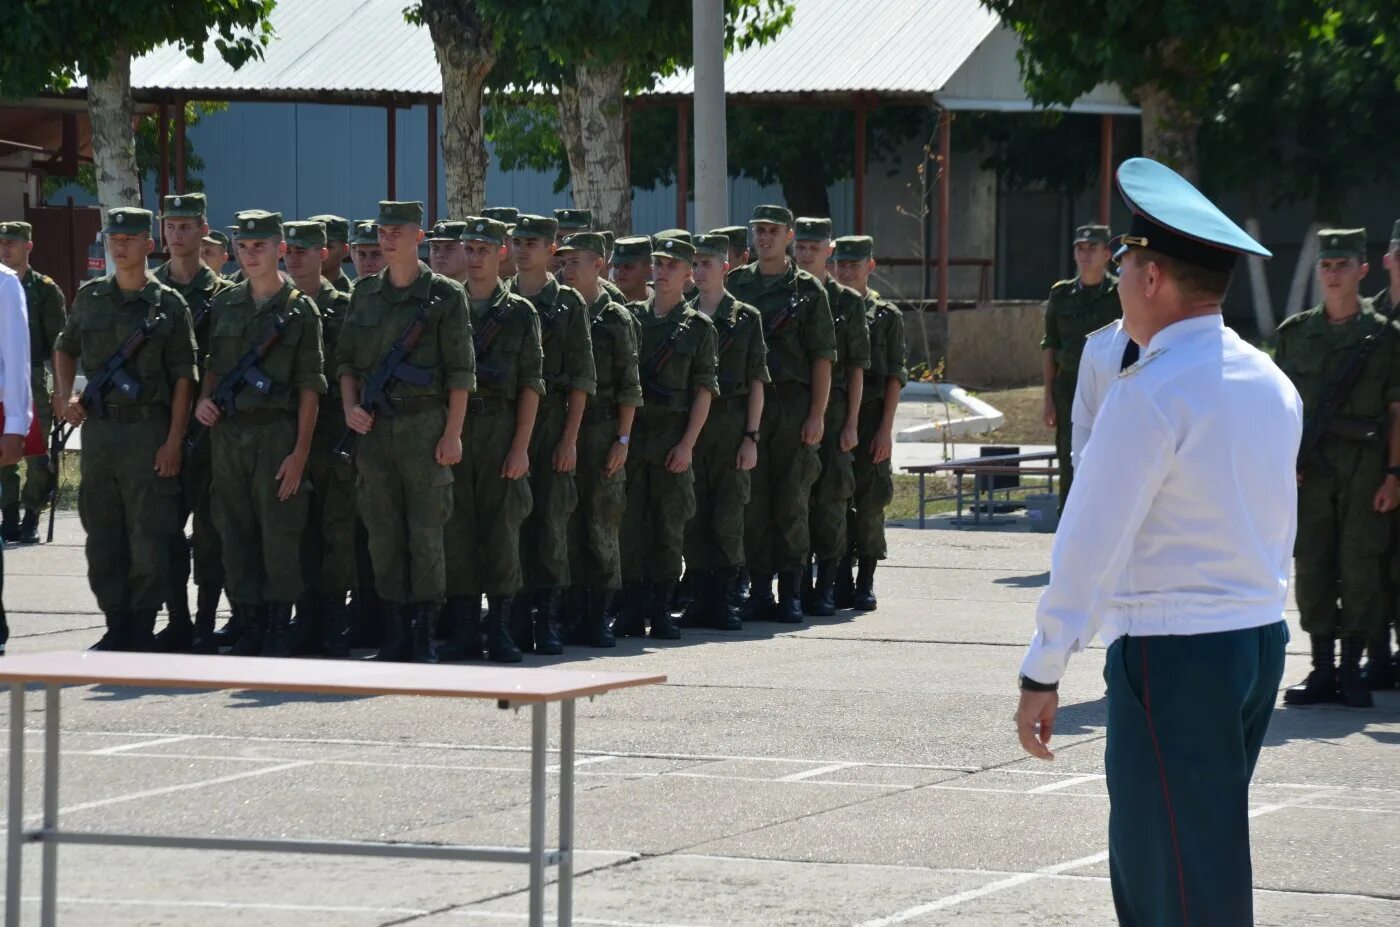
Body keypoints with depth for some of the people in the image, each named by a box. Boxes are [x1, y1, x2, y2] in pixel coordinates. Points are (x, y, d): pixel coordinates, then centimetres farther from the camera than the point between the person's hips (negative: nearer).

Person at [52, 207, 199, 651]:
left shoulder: (168, 305, -3)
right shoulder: (89, 297, 9)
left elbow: (184, 377, -4)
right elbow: (65, 348, 24)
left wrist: (174, 441, -10)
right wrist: (64, 397, 8)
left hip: (147, 431, -5)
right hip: (97, 428, 5)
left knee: (148, 537, -3)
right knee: (102, 536, 8)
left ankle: (143, 631, 3)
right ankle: (116, 626, 16)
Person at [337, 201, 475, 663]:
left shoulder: (444, 295, -2)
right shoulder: (364, 293, 11)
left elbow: (461, 372, -4)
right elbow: (346, 360, 17)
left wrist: (452, 434, -10)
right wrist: (350, 407, 0)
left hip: (425, 423, -4)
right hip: (374, 427, 4)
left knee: (426, 533, -3)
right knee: (383, 533, 4)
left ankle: (424, 635, 2)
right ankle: (395, 634, 10)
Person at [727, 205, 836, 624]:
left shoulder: (807, 289, 2)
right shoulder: (736, 283, 10)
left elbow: (823, 357, -2)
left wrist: (817, 415, -9)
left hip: (793, 404, -2)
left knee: (792, 503, 0)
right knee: (752, 501, 2)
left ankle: (791, 593, 4)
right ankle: (759, 590, 8)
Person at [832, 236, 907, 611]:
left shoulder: (886, 316, 5)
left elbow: (895, 376, 0)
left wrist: (885, 428, -8)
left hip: (870, 416, -2)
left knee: (869, 504, -2)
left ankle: (866, 583, 5)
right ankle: (841, 581, 6)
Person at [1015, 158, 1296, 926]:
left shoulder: (1153, 393, -16)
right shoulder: (1271, 384, 10)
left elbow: (1091, 540, -17)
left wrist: (1042, 673, -13)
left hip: (1173, 654, -8)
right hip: (1261, 634, 8)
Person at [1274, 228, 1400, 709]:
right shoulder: (1295, 333, 8)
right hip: (1308, 470, 2)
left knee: (1361, 570, -2)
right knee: (1312, 569, 3)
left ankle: (1351, 670, 7)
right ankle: (1322, 670, 11)